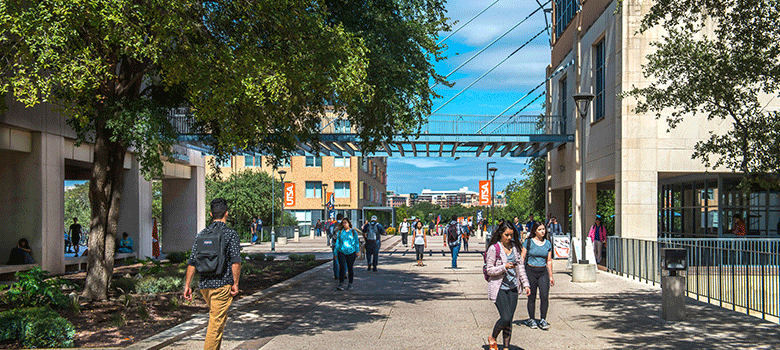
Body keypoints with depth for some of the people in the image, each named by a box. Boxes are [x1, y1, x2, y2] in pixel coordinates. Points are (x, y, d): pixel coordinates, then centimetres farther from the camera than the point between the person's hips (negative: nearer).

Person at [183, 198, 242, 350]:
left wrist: (187, 285, 6)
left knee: (216, 318, 23)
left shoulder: (202, 234, 7)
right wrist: (235, 284, -6)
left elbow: (192, 262, 4)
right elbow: (235, 262, -14)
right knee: (217, 322, -2)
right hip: (222, 285, -6)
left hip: (204, 285, 6)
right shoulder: (231, 234, -7)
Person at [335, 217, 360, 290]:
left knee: (350, 268, 4)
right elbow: (337, 242, 12)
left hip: (351, 252, -1)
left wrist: (357, 251, 3)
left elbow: (356, 242, 7)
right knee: (342, 267, -10)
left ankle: (350, 284, 14)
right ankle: (341, 284, -11)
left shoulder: (353, 231, 5)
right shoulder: (340, 232, 9)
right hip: (342, 252, 1)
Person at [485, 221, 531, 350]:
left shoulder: (514, 247, 8)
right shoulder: (494, 248, -9)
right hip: (499, 288, -5)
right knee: (505, 318, -11)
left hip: (512, 287, 5)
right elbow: (489, 270, -8)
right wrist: (504, 267, -22)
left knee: (509, 320, 4)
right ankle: (492, 338, 15)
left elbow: (520, 266, 15)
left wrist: (526, 284, 10)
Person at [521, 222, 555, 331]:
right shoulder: (529, 242, -1)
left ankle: (543, 320, 4)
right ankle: (531, 320, 18)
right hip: (530, 271, -2)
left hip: (543, 272, 2)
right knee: (532, 297, 4)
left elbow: (549, 261, 14)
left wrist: (551, 276, 13)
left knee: (545, 296, -8)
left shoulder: (548, 243, 9)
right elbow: (522, 258, 0)